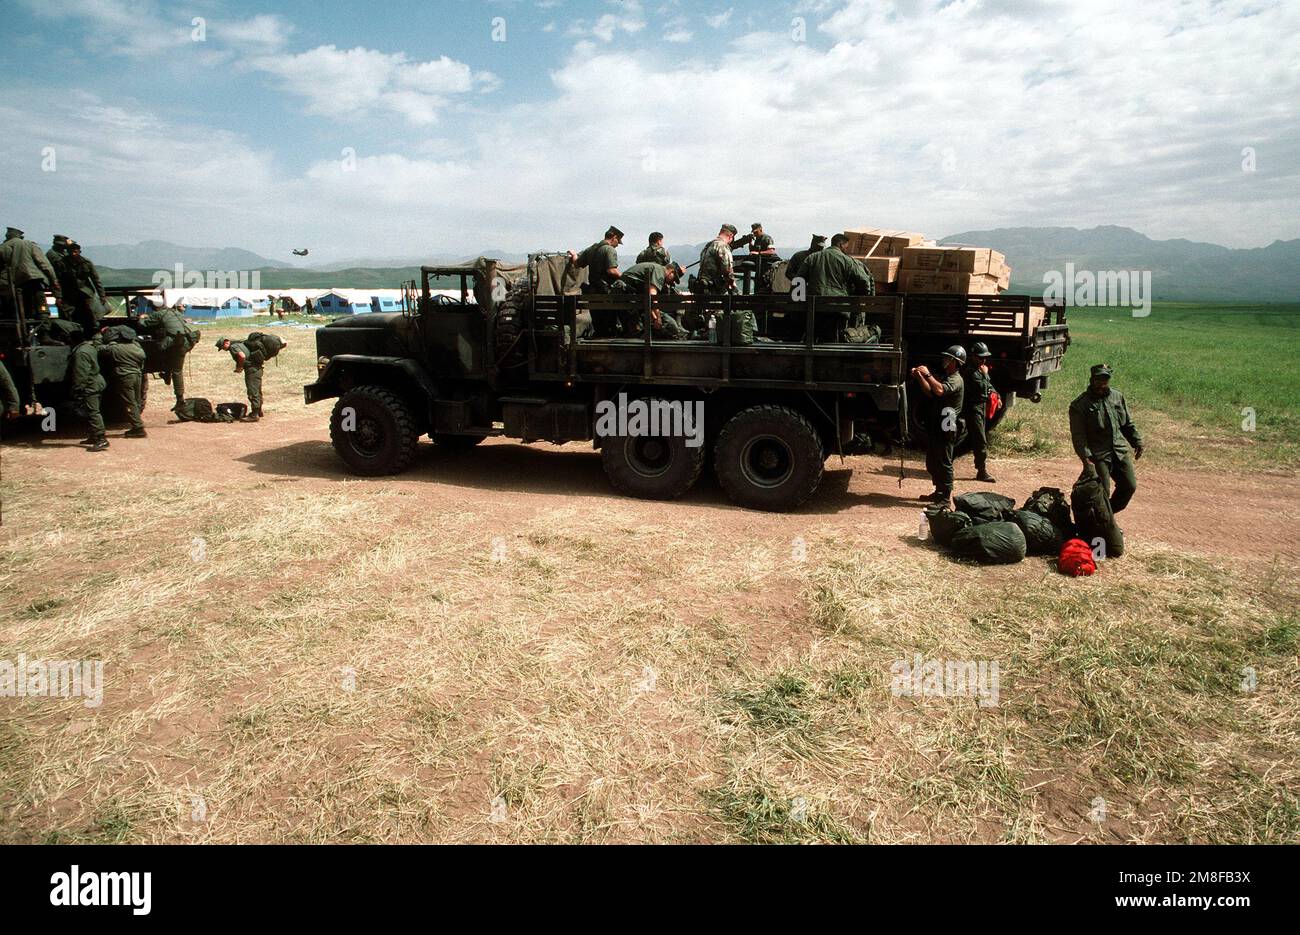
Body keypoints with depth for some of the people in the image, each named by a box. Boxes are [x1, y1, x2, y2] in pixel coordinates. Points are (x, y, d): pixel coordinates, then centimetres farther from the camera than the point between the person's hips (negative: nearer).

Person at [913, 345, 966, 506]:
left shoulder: (955, 380, -14)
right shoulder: (946, 377, 19)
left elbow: (939, 390, -33)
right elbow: (930, 392, 17)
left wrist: (927, 374, -26)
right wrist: (919, 377, 5)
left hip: (945, 429, -10)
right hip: (936, 427, 10)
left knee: (943, 464, -6)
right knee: (932, 463, 17)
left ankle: (945, 498, -1)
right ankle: (939, 492, 29)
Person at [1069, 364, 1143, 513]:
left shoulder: (1117, 397, 9)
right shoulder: (1079, 405, -10)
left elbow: (1128, 423, 19)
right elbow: (1078, 435, -15)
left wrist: (1137, 441, 12)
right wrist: (1086, 457, -24)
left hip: (1120, 451, 6)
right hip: (1097, 456, -6)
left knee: (1130, 486, 7)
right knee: (1102, 493, -7)